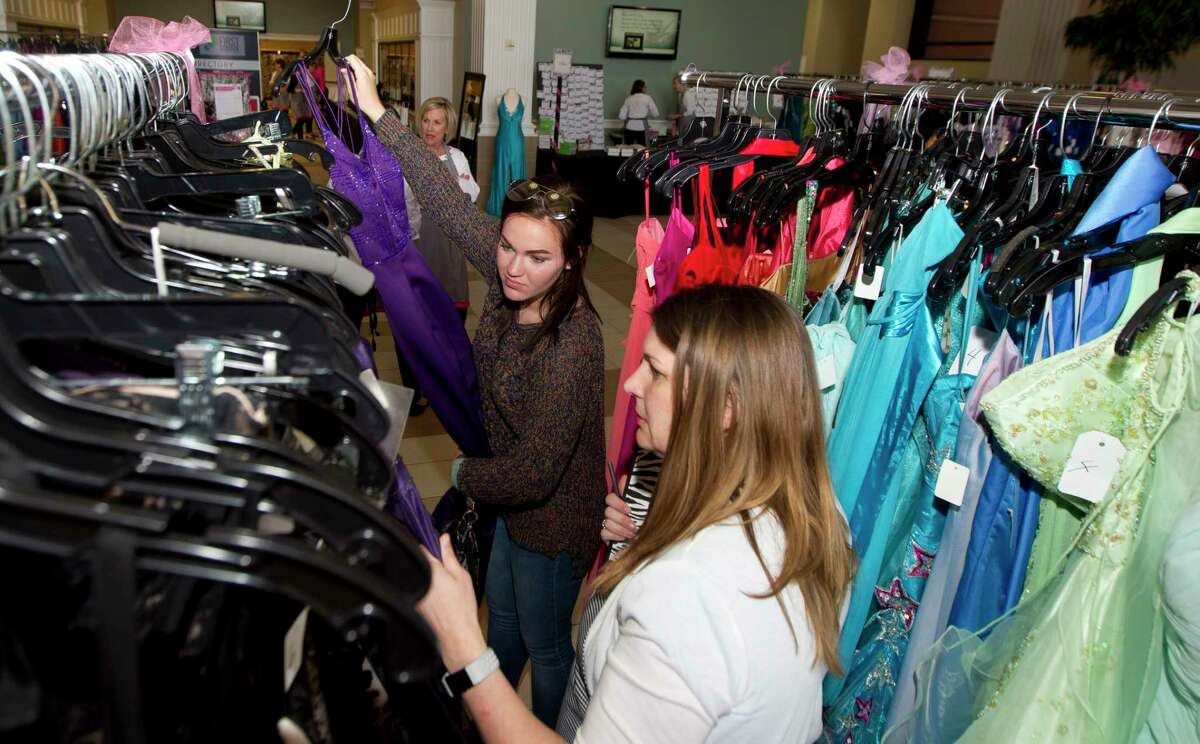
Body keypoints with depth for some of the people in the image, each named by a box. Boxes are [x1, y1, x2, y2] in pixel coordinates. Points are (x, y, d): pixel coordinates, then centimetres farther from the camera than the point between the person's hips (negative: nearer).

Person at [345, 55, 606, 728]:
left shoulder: (571, 346, -35)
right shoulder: (511, 279, -15)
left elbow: (535, 473, -31)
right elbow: (448, 200, -8)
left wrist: (466, 475, -12)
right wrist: (378, 116, -7)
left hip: (554, 515, -8)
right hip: (514, 497, 8)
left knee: (544, 643, 18)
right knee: (501, 609, 31)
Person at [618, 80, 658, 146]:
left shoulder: (629, 99, 5)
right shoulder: (647, 98, -1)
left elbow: (621, 116, 2)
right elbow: (655, 114, -4)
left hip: (629, 127, 3)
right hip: (641, 127, -3)